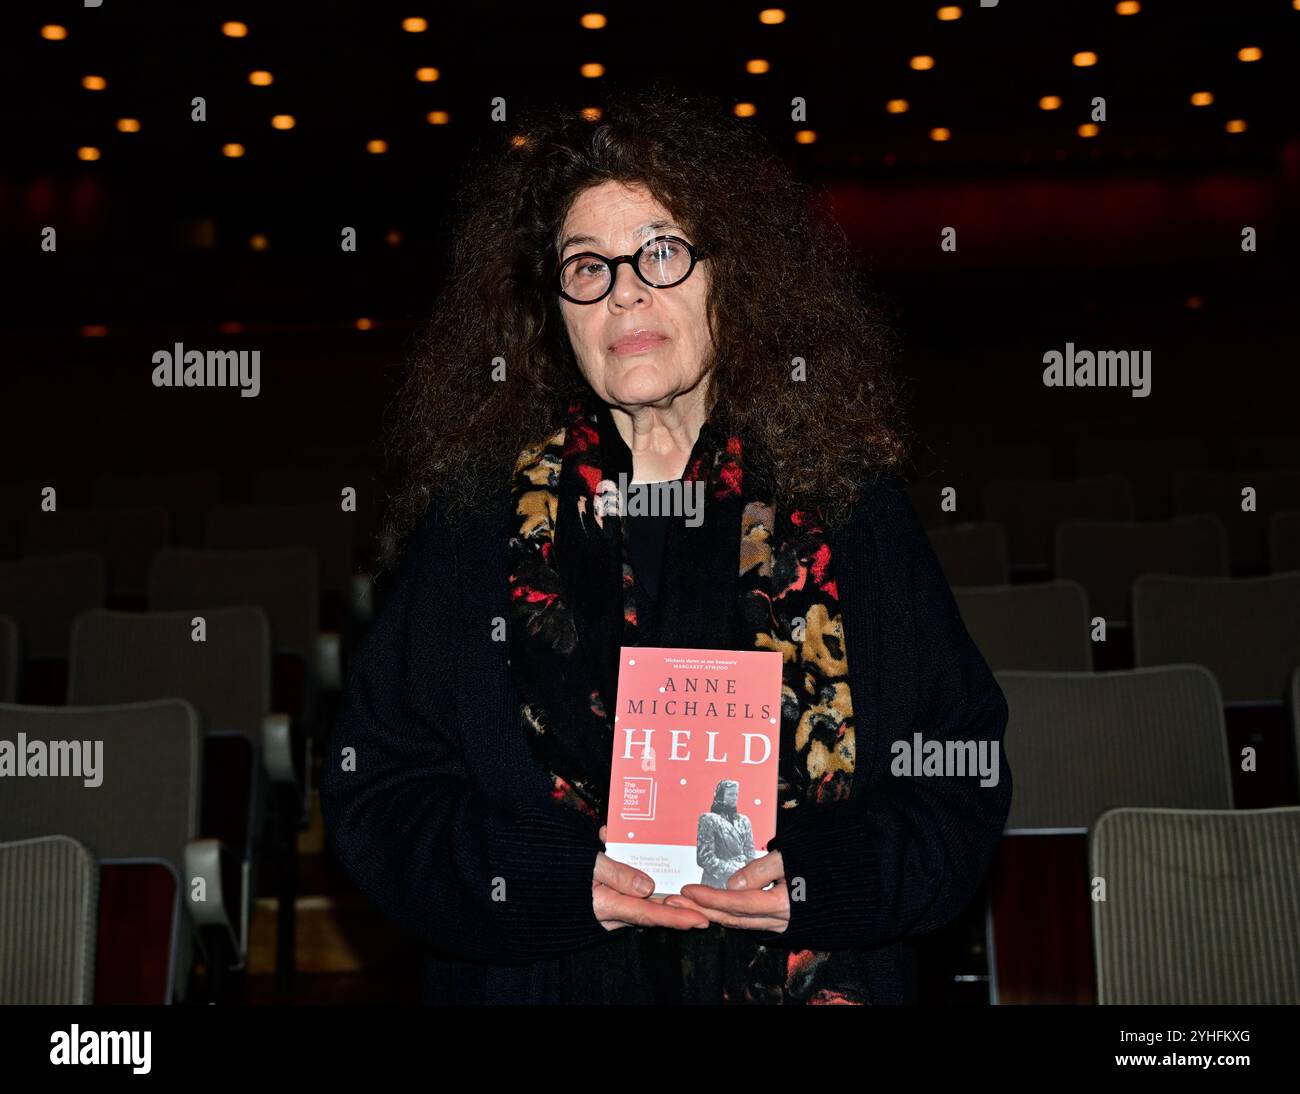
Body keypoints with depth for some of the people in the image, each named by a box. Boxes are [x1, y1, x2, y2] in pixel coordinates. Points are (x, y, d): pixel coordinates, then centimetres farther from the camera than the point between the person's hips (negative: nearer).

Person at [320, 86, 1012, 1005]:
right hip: (541, 976, 0)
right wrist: (567, 879, -19)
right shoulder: (476, 512, -5)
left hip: (821, 971, 1)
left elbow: (965, 770, -2)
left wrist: (815, 878, -17)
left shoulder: (849, 503, -4)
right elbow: (376, 788, -5)